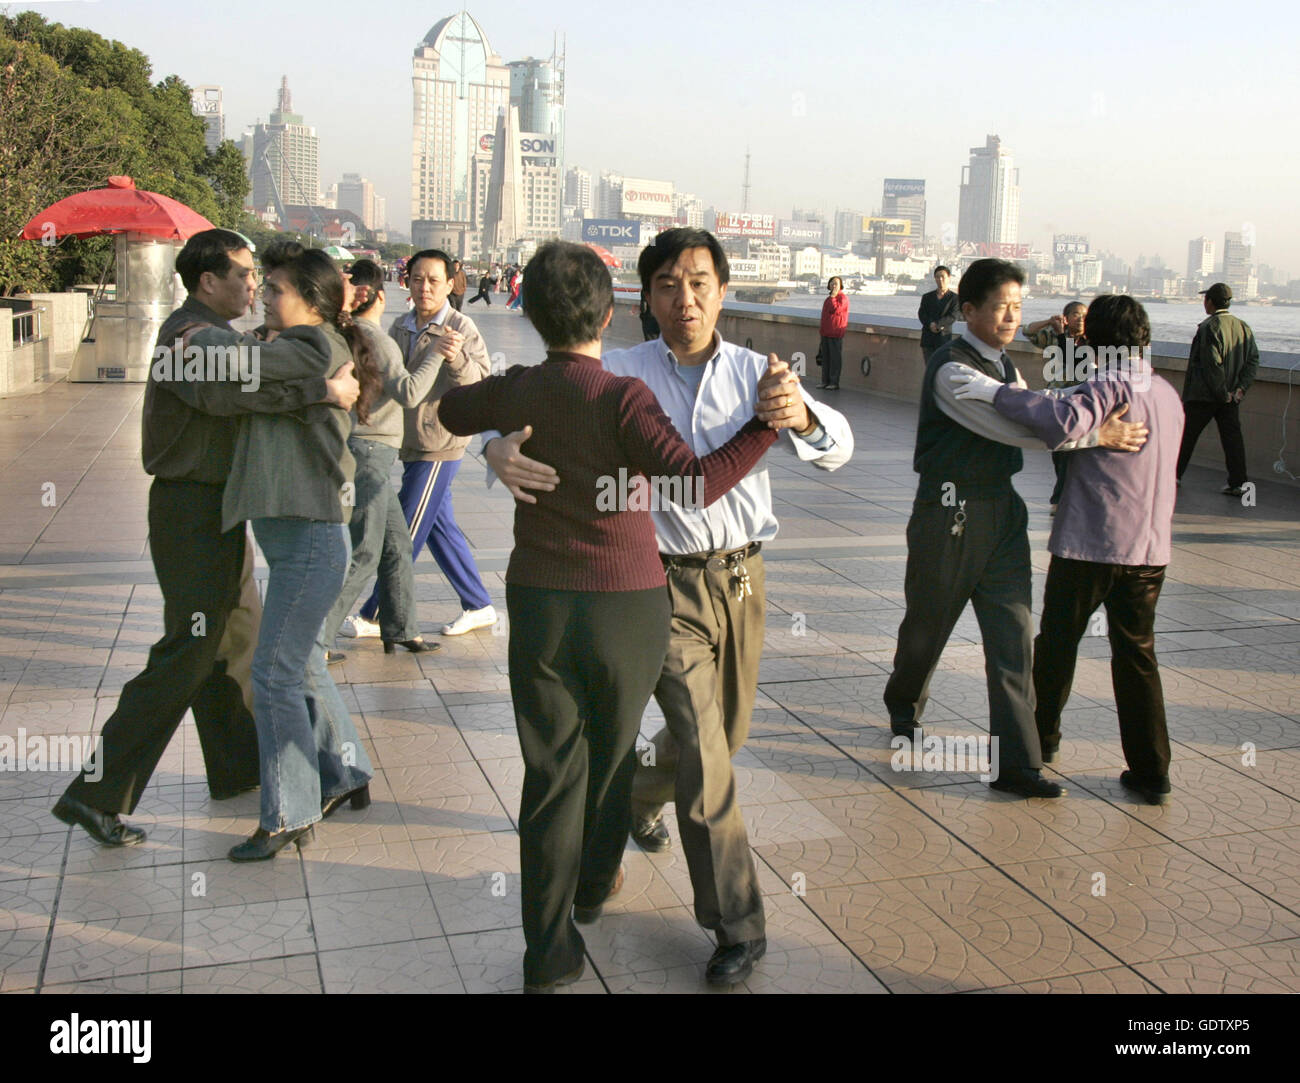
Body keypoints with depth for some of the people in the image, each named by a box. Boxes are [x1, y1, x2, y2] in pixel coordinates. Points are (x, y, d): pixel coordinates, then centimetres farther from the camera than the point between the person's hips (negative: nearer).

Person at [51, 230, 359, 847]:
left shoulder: (208, 332, 14)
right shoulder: (189, 335, -19)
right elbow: (224, 391, -40)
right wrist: (322, 389, -39)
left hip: (216, 508, 10)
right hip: (194, 511, -10)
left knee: (232, 636, 19)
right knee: (188, 655, -8)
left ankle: (237, 766, 33)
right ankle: (99, 794, -3)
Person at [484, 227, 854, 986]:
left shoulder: (757, 374, 1)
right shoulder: (623, 374, -6)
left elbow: (838, 446, -10)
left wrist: (801, 415, -34)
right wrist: (501, 446, -31)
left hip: (742, 577, 4)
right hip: (668, 581, -3)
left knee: (726, 732, 18)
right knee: (703, 749, -6)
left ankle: (641, 795, 52)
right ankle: (739, 925, 9)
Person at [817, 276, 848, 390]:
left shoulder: (843, 297, -8)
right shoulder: (830, 298, 18)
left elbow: (835, 309, -23)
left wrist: (833, 297, -16)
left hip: (836, 334, -9)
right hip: (826, 333, 9)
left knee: (835, 358, -5)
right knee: (825, 357, 10)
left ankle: (834, 383, -3)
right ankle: (825, 381, 16)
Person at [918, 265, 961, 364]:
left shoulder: (954, 298, 5)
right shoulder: (927, 297, 15)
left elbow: (953, 317, -7)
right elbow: (921, 314, 2)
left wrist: (937, 325, -18)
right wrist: (930, 324, -17)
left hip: (944, 337, -3)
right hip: (928, 338, 3)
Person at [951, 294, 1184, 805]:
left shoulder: (1110, 387, -14)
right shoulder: (1169, 394, 10)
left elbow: (1065, 422, -36)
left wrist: (998, 392, -30)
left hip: (1088, 545, -6)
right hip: (1150, 549, 6)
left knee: (1057, 642, 13)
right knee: (1137, 653, 11)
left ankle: (1041, 737, 30)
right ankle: (1151, 772, 10)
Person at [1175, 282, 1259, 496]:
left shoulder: (1209, 327, -16)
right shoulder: (1243, 327, 7)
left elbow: (1212, 364, -21)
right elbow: (1253, 360, 6)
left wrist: (1222, 393, -14)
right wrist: (1241, 388, 0)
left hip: (1203, 396, -6)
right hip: (1232, 397, 6)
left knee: (1187, 434, 8)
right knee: (1232, 436, 6)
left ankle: (1174, 474, 18)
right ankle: (1238, 483, 3)